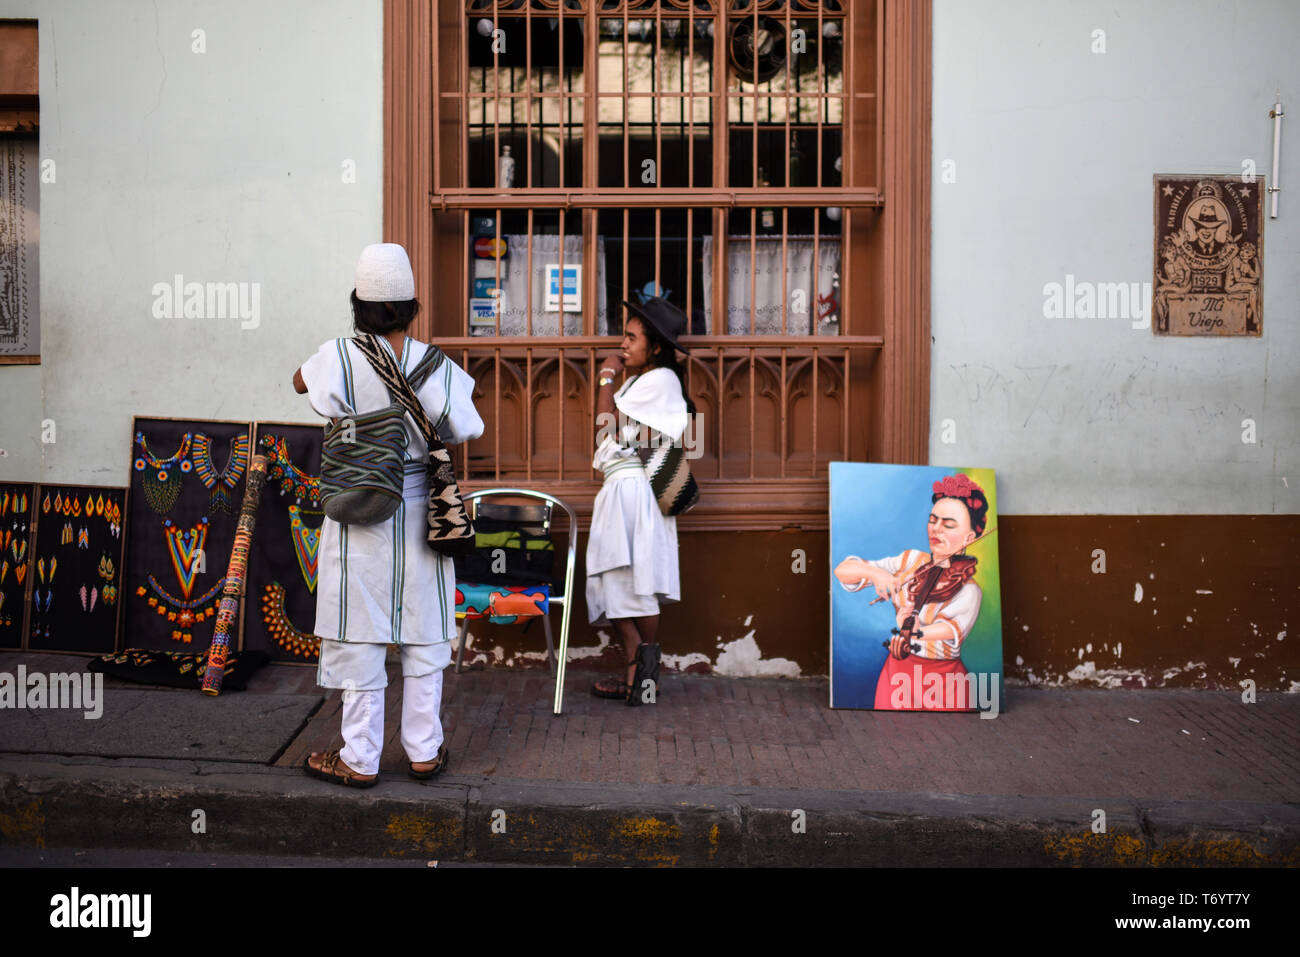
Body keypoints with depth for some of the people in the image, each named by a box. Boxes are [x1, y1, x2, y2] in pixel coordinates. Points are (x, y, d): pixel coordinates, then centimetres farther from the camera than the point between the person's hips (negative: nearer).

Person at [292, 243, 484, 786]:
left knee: (360, 638, 7)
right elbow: (465, 433, -1)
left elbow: (300, 382, 11)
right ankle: (424, 752, 22)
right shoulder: (435, 364, -6)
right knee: (423, 637, 13)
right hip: (419, 516, 2)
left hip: (358, 518, -2)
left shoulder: (339, 358, -10)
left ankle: (360, 760, 16)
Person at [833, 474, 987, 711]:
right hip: (896, 672, 3)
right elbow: (842, 570, -5)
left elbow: (953, 626, -34)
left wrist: (918, 632, -55)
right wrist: (874, 572, -27)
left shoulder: (968, 590, -13)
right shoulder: (910, 560, -2)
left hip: (943, 682, -3)